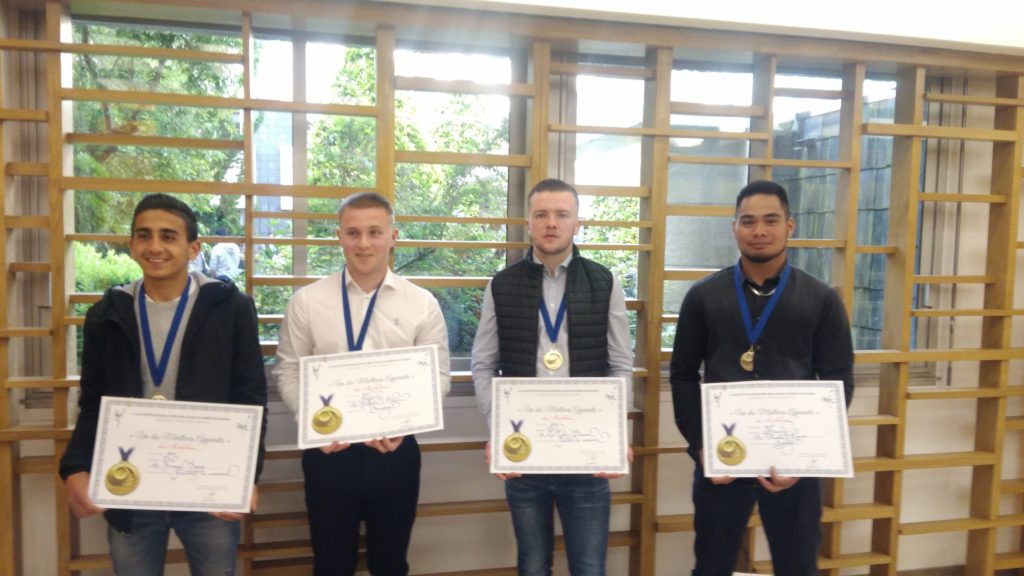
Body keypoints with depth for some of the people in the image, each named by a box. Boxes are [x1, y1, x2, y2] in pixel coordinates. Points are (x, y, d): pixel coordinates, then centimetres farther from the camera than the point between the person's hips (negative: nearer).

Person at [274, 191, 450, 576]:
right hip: (328, 450, 0)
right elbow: (288, 371, 3)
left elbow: (437, 375, 0)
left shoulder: (422, 304, -2)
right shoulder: (307, 301, -2)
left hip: (395, 450, 0)